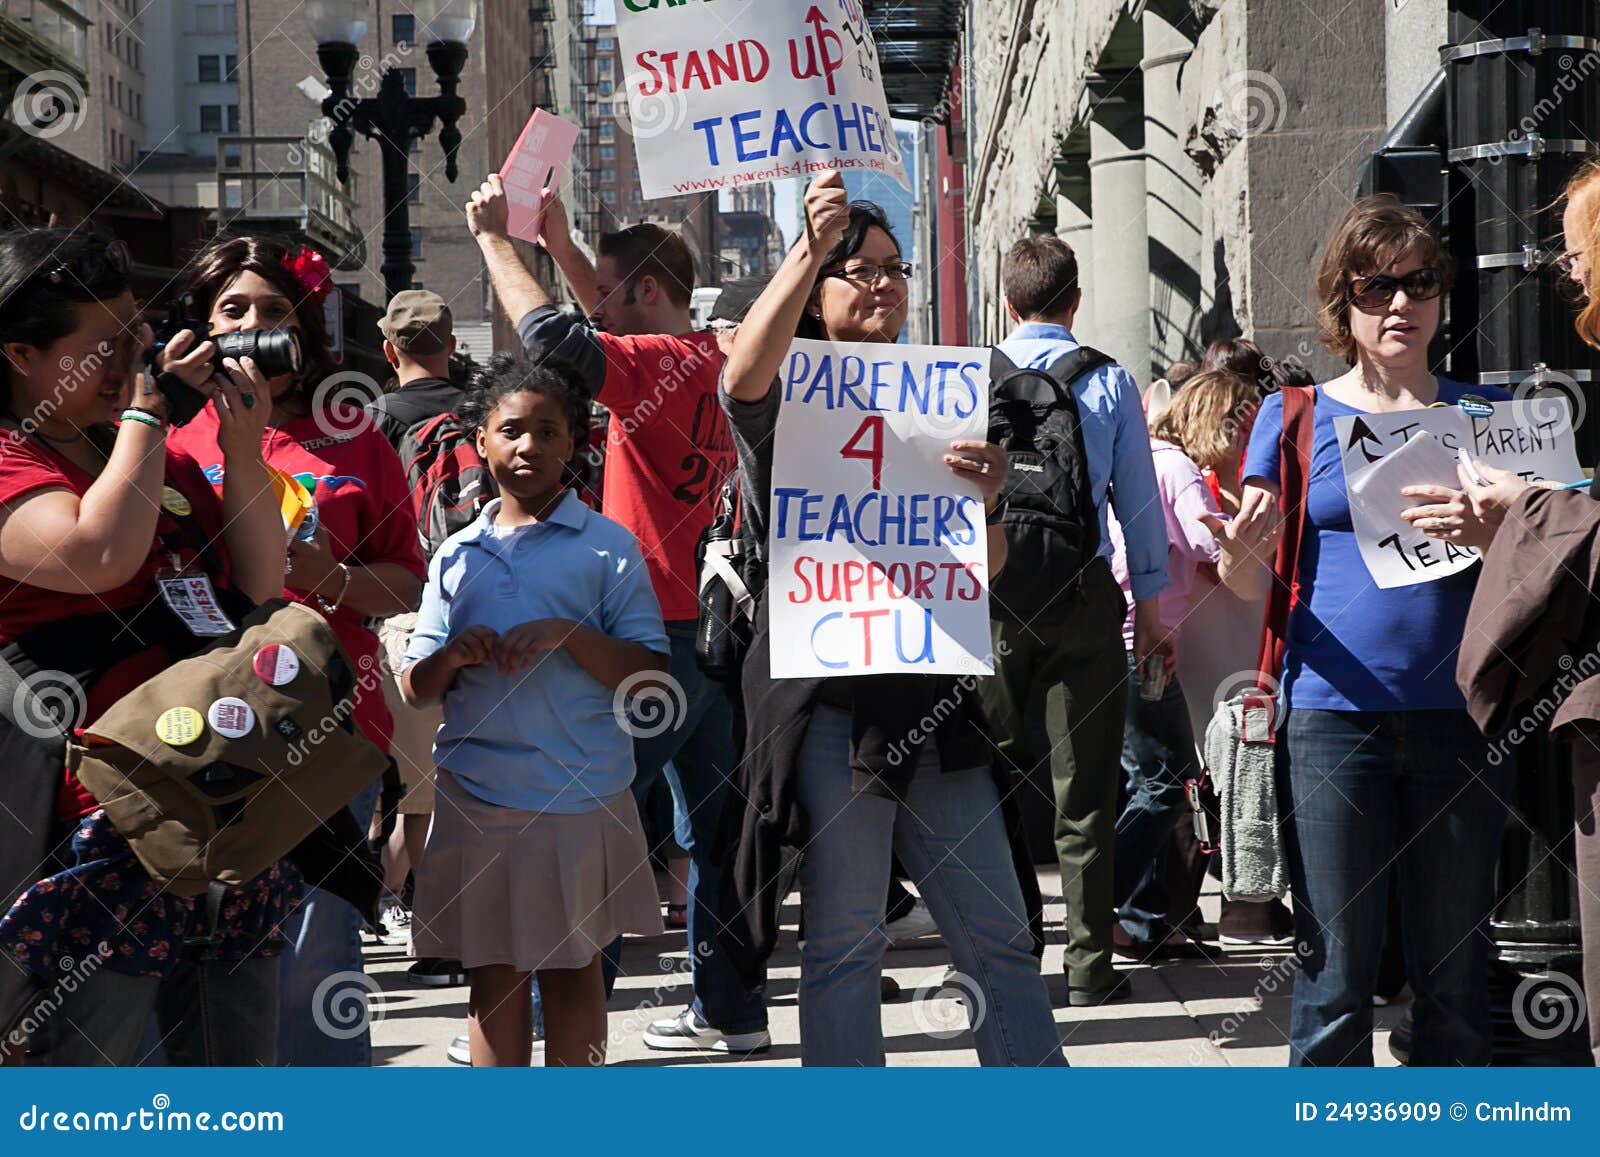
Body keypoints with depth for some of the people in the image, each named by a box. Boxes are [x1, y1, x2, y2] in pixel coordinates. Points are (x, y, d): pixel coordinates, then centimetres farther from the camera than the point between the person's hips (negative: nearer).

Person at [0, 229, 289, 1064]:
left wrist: (243, 451, 2)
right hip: (99, 835, -8)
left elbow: (259, 587, 15)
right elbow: (101, 554, -25)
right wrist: (145, 411, -13)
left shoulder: (158, 457, 17)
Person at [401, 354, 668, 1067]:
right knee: (493, 974, 7)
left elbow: (650, 675, -4)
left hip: (582, 798, -3)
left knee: (573, 968, 6)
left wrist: (569, 636, -17)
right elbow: (415, 689, 11)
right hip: (476, 795, 3)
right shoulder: (457, 555, 11)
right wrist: (451, 657, -10)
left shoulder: (606, 548, 1)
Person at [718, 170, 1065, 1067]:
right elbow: (744, 378, -25)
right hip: (829, 697, -5)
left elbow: (987, 569, 10)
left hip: (931, 697, 5)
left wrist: (985, 498, -13)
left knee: (999, 936, 7)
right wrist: (811, 247, -35)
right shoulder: (792, 399, 1)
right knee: (845, 940, -1)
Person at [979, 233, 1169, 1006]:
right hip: (1084, 592, 0)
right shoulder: (1109, 381, 0)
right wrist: (1148, 597, 11)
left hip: (990, 592, 0)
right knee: (1084, 785, 3)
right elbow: (1137, 493, 3)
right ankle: (1088, 964, 4)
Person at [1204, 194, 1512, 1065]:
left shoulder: (1483, 413, 11)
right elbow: (1252, 583, 4)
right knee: (1336, 970, -2)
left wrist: (1490, 530, -12)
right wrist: (1239, 550, -20)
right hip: (1333, 710, -2)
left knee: (1454, 970, 6)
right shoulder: (1296, 417, 7)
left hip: (1455, 712, 2)